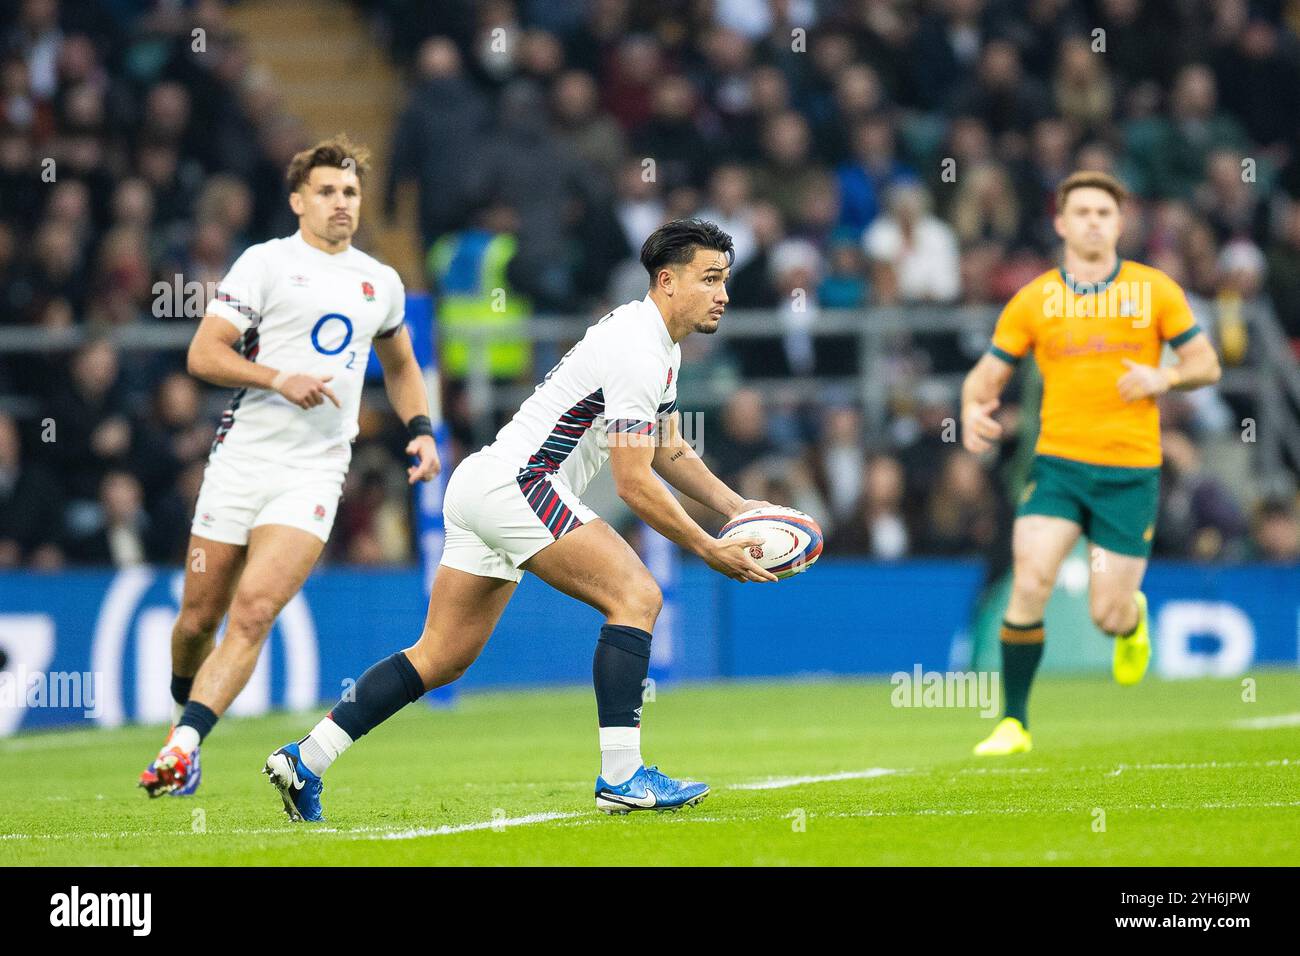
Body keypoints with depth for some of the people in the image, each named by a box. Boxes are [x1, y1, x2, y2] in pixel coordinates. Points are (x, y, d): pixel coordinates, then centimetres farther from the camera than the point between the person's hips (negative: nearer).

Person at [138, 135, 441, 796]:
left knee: (254, 611, -18)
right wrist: (278, 379, -18)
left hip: (314, 474, 2)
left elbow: (400, 365, 32)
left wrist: (420, 430, 16)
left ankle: (183, 744, -21)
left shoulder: (381, 283, 14)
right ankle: (184, 710, 33)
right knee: (199, 617, 3)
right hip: (241, 461, -1)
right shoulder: (267, 263, 0)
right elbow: (203, 355, -6)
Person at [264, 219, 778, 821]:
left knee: (442, 658, 10)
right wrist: (709, 550, -11)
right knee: (637, 597, -16)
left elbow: (669, 452, 25)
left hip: (478, 488, 10)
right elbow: (634, 484, -17)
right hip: (515, 482, -10)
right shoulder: (637, 354, -16)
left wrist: (735, 507, 13)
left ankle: (304, 760, 9)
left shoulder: (660, 347, 17)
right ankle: (621, 776, -21)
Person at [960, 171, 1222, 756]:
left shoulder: (1154, 290, 3)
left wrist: (1164, 378, -14)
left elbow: (1205, 363, 7)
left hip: (1131, 470, 0)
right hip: (1058, 461, 0)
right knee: (1030, 583, -19)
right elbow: (987, 373, 9)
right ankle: (1014, 723, -6)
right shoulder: (1033, 300, 4)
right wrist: (973, 409, -14)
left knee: (1108, 615, -3)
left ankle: (1133, 619, 38)